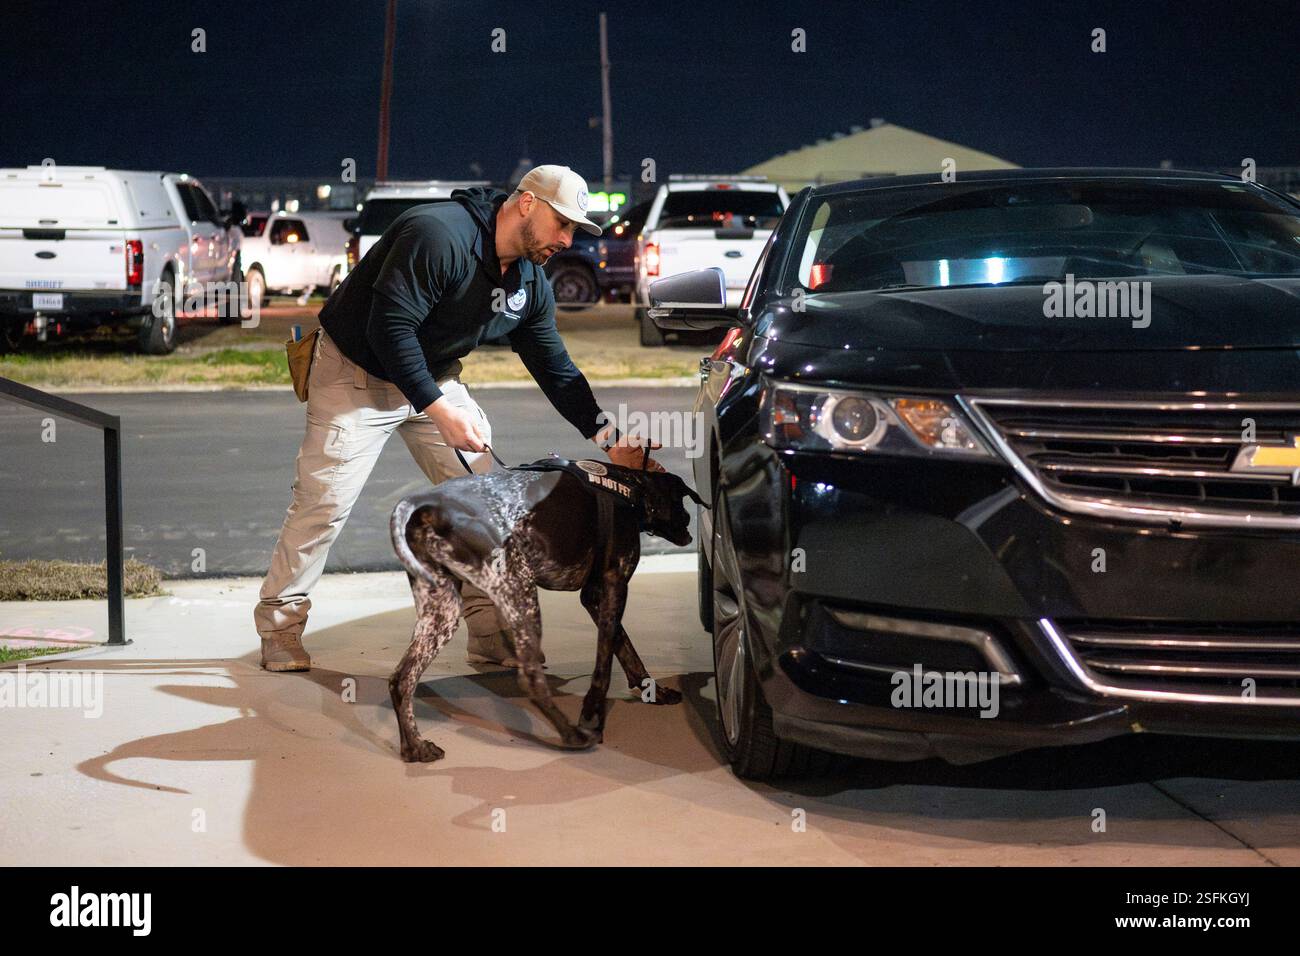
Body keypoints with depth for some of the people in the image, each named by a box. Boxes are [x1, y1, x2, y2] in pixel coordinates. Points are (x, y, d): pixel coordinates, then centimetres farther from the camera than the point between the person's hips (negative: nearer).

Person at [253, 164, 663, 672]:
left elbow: (555, 369, 4)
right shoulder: (438, 235, -29)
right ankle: (279, 625, 9)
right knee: (323, 502, -8)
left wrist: (608, 437, -5)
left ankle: (493, 635, 5)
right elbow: (389, 326, -32)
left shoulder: (530, 282, -2)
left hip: (436, 379, 8)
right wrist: (438, 409, -34)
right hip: (357, 375, -7)